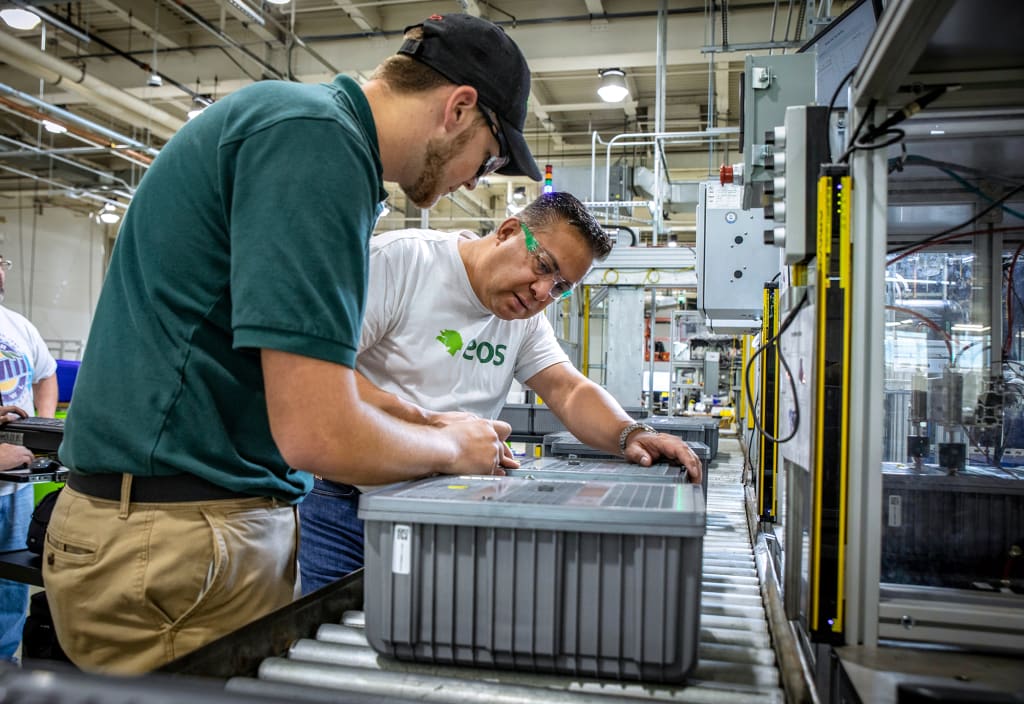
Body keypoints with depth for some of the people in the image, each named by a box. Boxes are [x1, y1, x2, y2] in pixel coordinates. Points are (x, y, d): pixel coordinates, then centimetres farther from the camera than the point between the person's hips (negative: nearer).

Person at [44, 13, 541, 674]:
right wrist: (453, 448, -7)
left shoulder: (316, 127, 12)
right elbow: (318, 433, -25)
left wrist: (434, 426, 14)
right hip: (177, 537, -9)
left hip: (241, 515, 10)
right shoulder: (317, 138, -20)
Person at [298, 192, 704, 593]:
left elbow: (569, 390, 1)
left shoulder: (527, 317, 8)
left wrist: (631, 436, -18)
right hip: (345, 504, -5)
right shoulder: (400, 258, -13)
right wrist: (425, 423, -31)